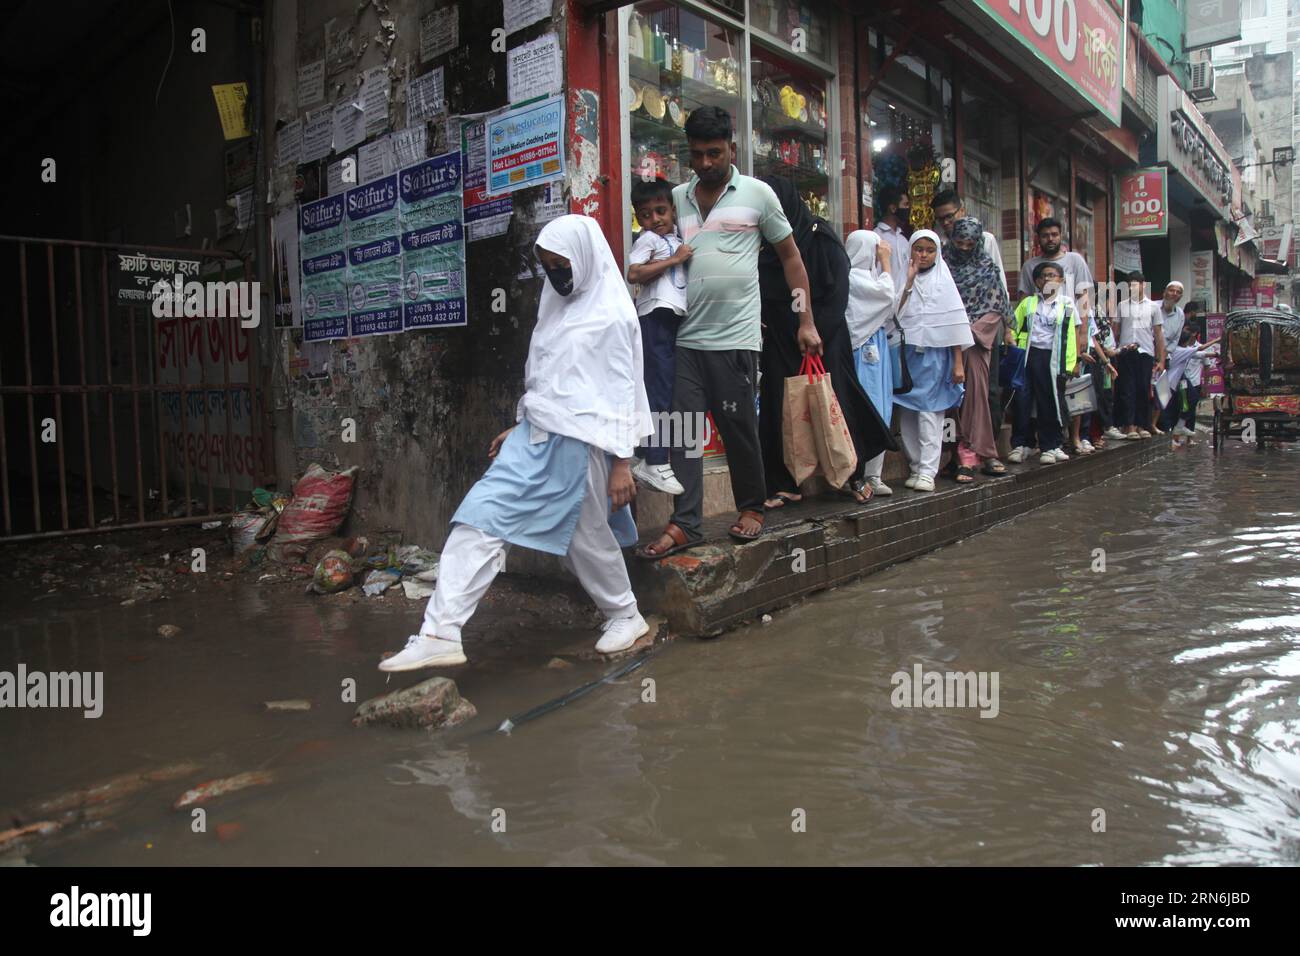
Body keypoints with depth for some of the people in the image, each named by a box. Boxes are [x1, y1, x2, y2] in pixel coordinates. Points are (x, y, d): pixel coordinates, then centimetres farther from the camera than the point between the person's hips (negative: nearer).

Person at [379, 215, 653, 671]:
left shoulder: (612, 314, -8)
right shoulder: (557, 304, 15)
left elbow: (623, 391, -10)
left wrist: (622, 461, -12)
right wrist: (519, 426, 20)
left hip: (580, 444, -7)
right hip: (535, 436, 7)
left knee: (588, 538, 6)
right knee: (481, 516, -4)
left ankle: (626, 615, 33)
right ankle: (441, 632, -4)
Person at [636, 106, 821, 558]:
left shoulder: (757, 194, 5)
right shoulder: (676, 198, 14)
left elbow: (791, 257, 8)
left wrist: (806, 321, 3)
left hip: (735, 336, -3)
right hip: (685, 337, 3)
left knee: (739, 426, 4)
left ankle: (752, 507, 23)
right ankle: (685, 522, 3)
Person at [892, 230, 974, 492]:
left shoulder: (943, 281, 4)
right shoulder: (905, 280, 10)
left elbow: (955, 323, 2)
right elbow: (896, 314, -4)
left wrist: (958, 363, -4)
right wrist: (909, 281, -6)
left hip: (935, 353, -3)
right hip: (907, 353, 3)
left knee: (929, 411, -9)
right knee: (907, 413, 3)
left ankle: (928, 471, -10)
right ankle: (916, 467, 11)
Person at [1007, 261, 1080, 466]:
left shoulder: (1067, 305, 8)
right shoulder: (1027, 303, 12)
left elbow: (1072, 335, 5)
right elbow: (1013, 327, 10)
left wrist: (1072, 362, -2)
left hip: (1052, 358, -1)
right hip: (1027, 356, 1)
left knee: (1050, 403, 3)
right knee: (1022, 399, -3)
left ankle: (1049, 447, 12)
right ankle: (1019, 445, 5)